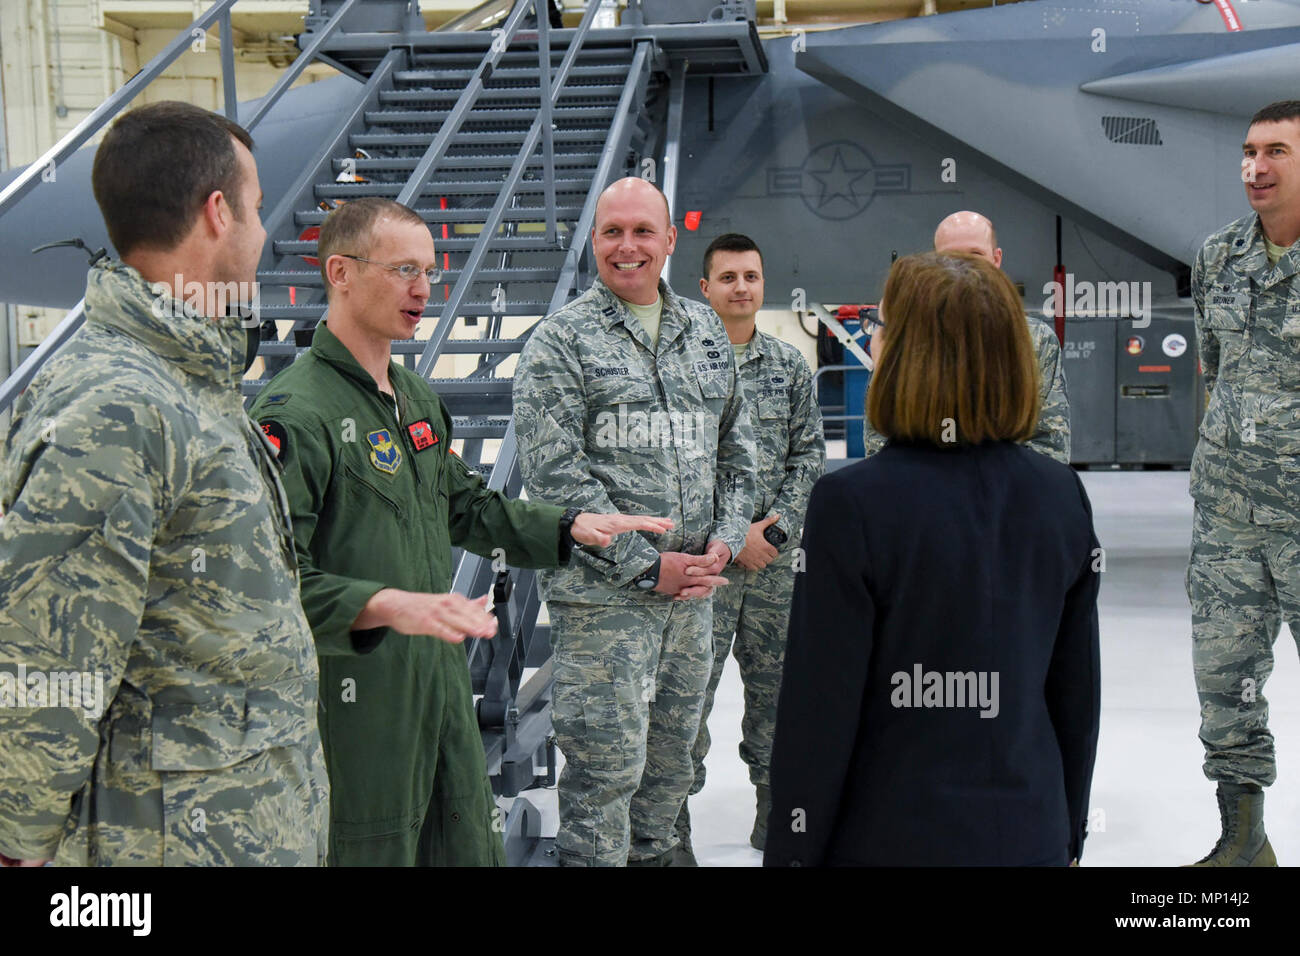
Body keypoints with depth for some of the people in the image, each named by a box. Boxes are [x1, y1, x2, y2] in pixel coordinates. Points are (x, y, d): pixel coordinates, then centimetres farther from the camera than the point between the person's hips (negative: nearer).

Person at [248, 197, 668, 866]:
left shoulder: (419, 398, 15)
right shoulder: (294, 413, -17)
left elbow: (463, 507, 25)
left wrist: (570, 527, 16)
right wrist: (387, 605, -36)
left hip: (443, 685, 9)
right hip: (354, 704, -8)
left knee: (473, 848, 15)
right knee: (373, 848, 2)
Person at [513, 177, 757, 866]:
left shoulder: (706, 331, 12)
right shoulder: (559, 341, -6)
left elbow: (735, 445, 18)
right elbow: (554, 474, -13)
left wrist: (725, 538, 2)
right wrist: (646, 566, -15)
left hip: (693, 586, 6)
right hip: (603, 595, -6)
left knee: (671, 757, 17)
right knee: (606, 765, -3)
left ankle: (653, 853, 34)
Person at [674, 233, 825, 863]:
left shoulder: (791, 366, 9)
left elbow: (809, 455, 9)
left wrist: (777, 527, -5)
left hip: (775, 553, 4)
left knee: (775, 681, 11)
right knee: (692, 687, -3)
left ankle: (775, 810, 26)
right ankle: (675, 825, 9)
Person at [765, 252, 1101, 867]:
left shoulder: (853, 502, -16)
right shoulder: (1063, 495, -1)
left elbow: (821, 710, -14)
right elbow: (1078, 696, 7)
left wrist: (790, 853, -4)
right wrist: (1067, 836, 18)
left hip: (891, 839, -5)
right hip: (1029, 838, 5)